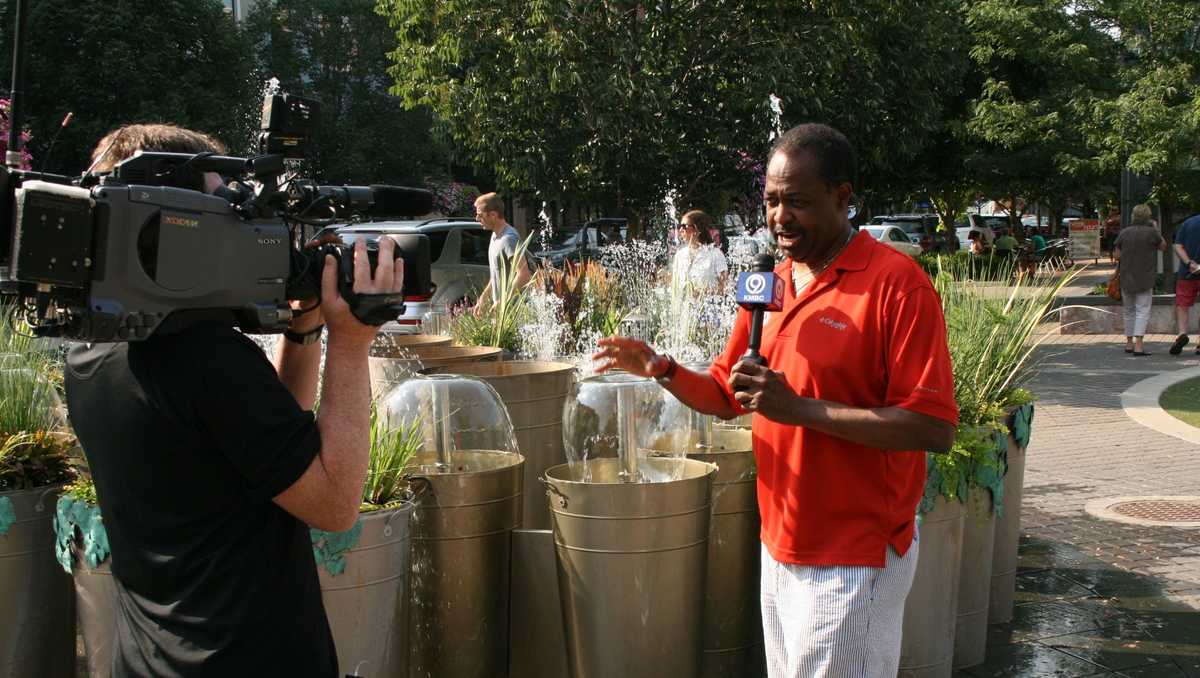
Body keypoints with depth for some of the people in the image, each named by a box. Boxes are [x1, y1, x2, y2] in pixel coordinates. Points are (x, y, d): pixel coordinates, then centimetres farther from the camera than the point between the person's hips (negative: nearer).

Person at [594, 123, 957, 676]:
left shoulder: (896, 283, -15)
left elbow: (934, 428, -21)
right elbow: (725, 396, 16)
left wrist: (801, 408, -24)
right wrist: (664, 372, -4)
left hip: (853, 560, -7)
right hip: (780, 547, 7)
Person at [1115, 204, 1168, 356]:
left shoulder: (1124, 233, -1)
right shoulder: (1152, 233, -9)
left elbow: (1116, 255, 1)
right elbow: (1163, 247, 8)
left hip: (1126, 279, 4)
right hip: (1145, 279, -3)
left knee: (1129, 311, 16)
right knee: (1143, 311, -4)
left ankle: (1129, 343, 23)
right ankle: (1138, 345, -15)